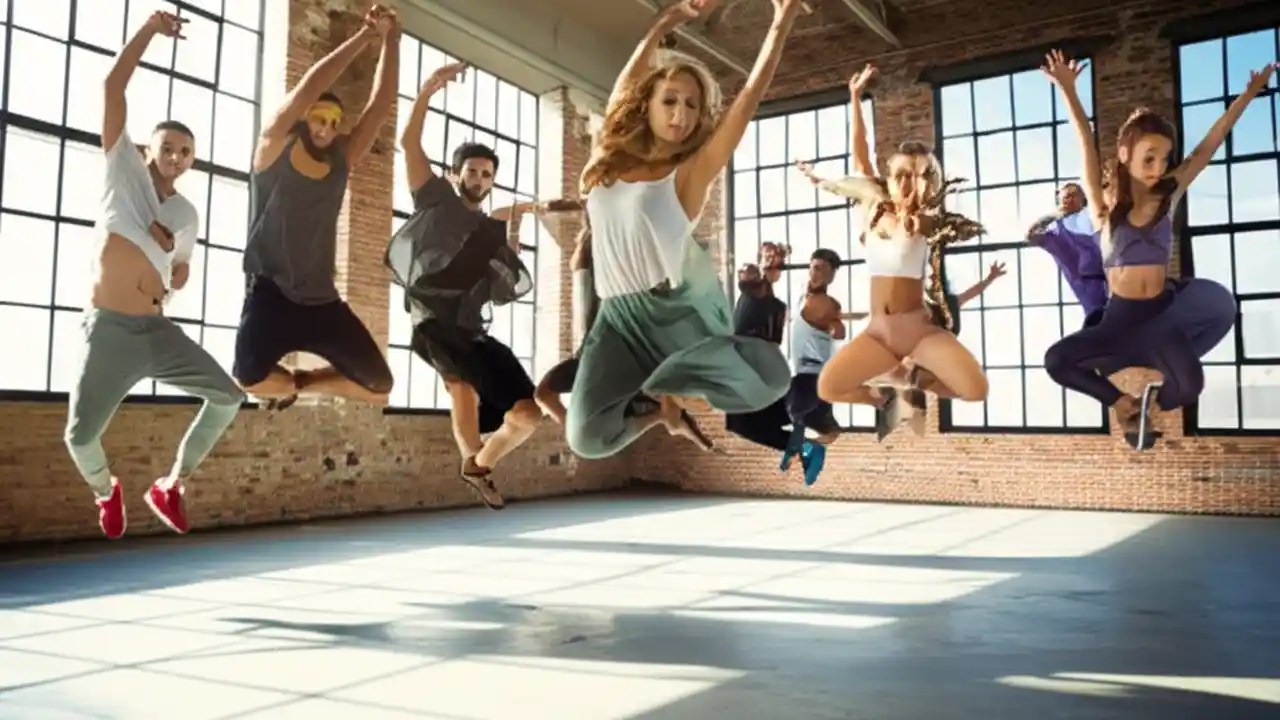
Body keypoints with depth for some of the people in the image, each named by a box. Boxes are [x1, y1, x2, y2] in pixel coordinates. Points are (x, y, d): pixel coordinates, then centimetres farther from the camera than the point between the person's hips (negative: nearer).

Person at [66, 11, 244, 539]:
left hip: (158, 330, 4)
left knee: (228, 397, -5)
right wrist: (150, 28, -6)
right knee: (80, 436, -9)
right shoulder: (124, 171, 2)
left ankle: (171, 486, 12)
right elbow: (113, 87, -5)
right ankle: (106, 492, 27)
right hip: (107, 331, -4)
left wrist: (169, 250, 1)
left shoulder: (187, 215, 12)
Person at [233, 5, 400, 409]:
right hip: (271, 294, -5)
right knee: (251, 378, -31)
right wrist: (364, 37, -16)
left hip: (322, 300, 5)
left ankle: (299, 383, 28)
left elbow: (380, 105, 3)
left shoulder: (342, 161, 8)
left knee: (379, 387, 2)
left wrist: (390, 39, -4)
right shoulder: (273, 151, -3)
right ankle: (287, 384, 8)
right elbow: (306, 91, -16)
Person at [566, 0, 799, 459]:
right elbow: (628, 81, 13)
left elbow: (750, 96, -8)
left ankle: (665, 387, 2)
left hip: (681, 305, -2)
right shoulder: (610, 156, 9)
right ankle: (652, 408, 16)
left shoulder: (691, 171, -2)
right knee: (586, 437, -18)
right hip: (621, 312, 2)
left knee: (769, 379, -27)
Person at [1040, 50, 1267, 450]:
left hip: (1163, 314, 1)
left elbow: (1206, 148, 4)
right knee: (1056, 361, -22)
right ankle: (1123, 402, 6)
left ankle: (1151, 397, 19)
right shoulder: (1104, 203, -5)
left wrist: (1249, 94, 6)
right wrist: (1069, 93, -19)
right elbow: (1087, 147, -13)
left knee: (1187, 389, -20)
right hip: (1120, 319, -1)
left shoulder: (1168, 196, 1)